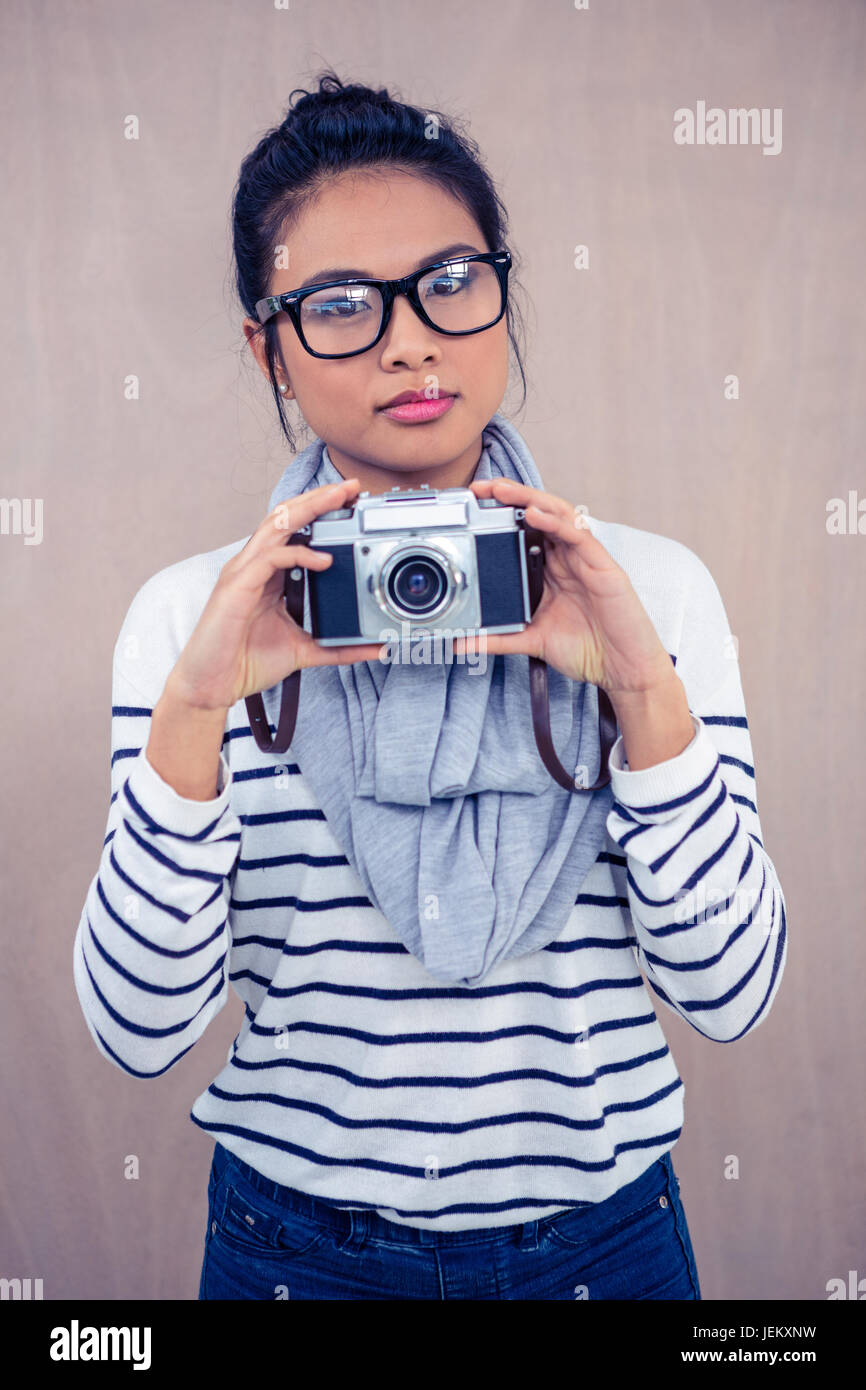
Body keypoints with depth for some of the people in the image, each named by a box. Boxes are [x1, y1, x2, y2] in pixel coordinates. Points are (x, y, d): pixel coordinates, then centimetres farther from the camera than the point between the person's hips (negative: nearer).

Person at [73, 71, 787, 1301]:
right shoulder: (194, 610, -9)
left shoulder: (654, 586, -7)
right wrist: (193, 709, -25)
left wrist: (648, 693, -22)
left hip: (601, 1235, 1)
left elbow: (732, 994, -10)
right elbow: (139, 1034, -13)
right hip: (297, 1238, 0)